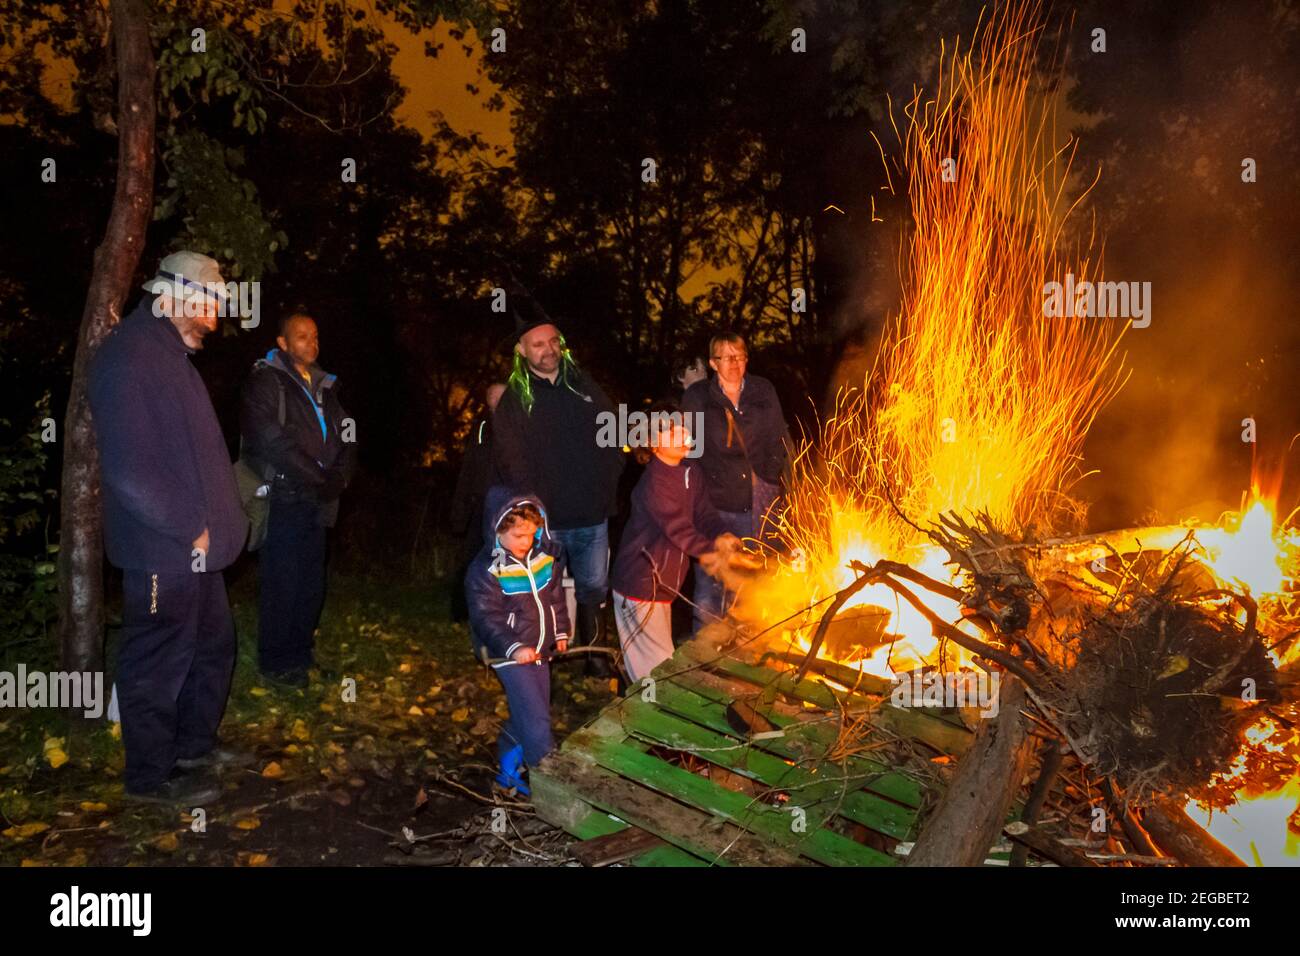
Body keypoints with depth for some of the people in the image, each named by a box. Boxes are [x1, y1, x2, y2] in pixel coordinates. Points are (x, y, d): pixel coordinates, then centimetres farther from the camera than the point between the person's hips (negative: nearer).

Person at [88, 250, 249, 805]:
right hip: (164, 551, -10)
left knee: (214, 645, 20)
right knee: (159, 664, 4)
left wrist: (214, 522, 13)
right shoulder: (130, 358, -18)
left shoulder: (170, 355, 14)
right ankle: (151, 775, 21)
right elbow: (129, 469, -24)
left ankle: (193, 745, 37)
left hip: (195, 546, 10)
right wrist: (190, 528, -18)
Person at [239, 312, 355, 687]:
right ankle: (275, 661, 11)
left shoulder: (324, 387, 18)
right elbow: (273, 440, -14)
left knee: (312, 584, 10)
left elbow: (346, 435, 13)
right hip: (283, 498, -6)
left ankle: (299, 653, 23)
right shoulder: (265, 381, -3)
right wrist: (318, 478, -12)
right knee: (282, 584, -2)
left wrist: (338, 477, -5)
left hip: (317, 501, 6)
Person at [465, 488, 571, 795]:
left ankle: (509, 769, 36)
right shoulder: (485, 571, -18)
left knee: (527, 715, 16)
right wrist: (513, 647, -31)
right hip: (509, 656, -6)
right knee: (537, 721, -9)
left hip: (539, 650, 7)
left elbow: (556, 596, 15)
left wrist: (561, 631, 12)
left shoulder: (544, 557, 0)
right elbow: (486, 617, -21)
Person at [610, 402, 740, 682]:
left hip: (662, 584, 9)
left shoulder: (691, 472, 3)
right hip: (639, 588, -9)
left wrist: (721, 536, -18)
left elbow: (704, 513, 1)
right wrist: (712, 553, -27)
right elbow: (678, 529, -27)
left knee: (662, 664, 22)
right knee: (658, 669, 0)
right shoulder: (653, 483, -25)